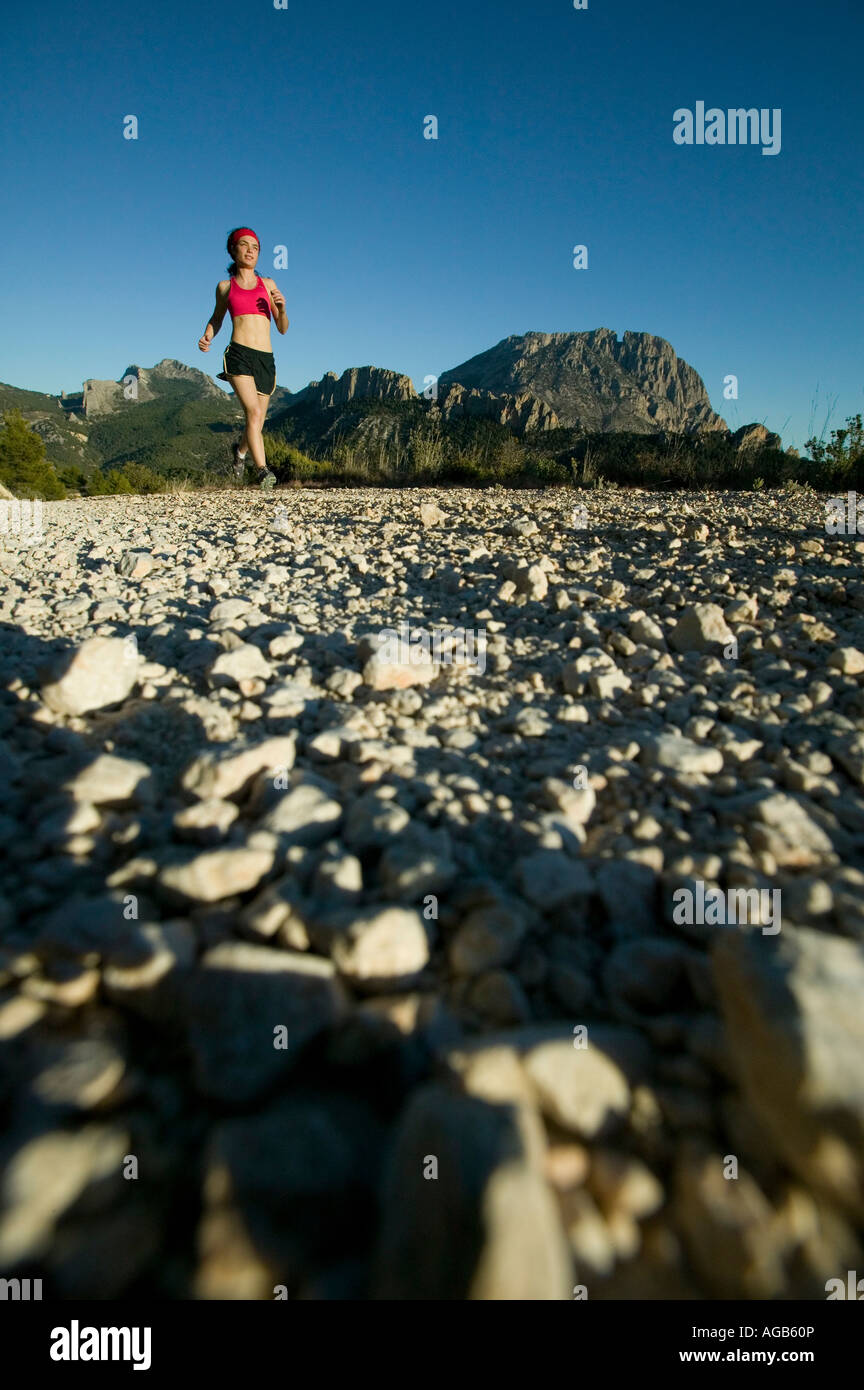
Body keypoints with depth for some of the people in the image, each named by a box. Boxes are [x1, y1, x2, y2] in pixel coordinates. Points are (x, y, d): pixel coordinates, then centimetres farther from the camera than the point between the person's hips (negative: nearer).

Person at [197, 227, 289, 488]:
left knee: (257, 423, 8)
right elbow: (217, 318, 29)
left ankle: (240, 451, 40)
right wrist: (207, 337, 8)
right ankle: (263, 471, -26)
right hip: (239, 355, -2)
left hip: (266, 359, 2)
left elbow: (283, 328, 15)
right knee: (254, 413, -24)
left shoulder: (268, 284, 16)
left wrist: (282, 307, -6)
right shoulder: (225, 286, 14)